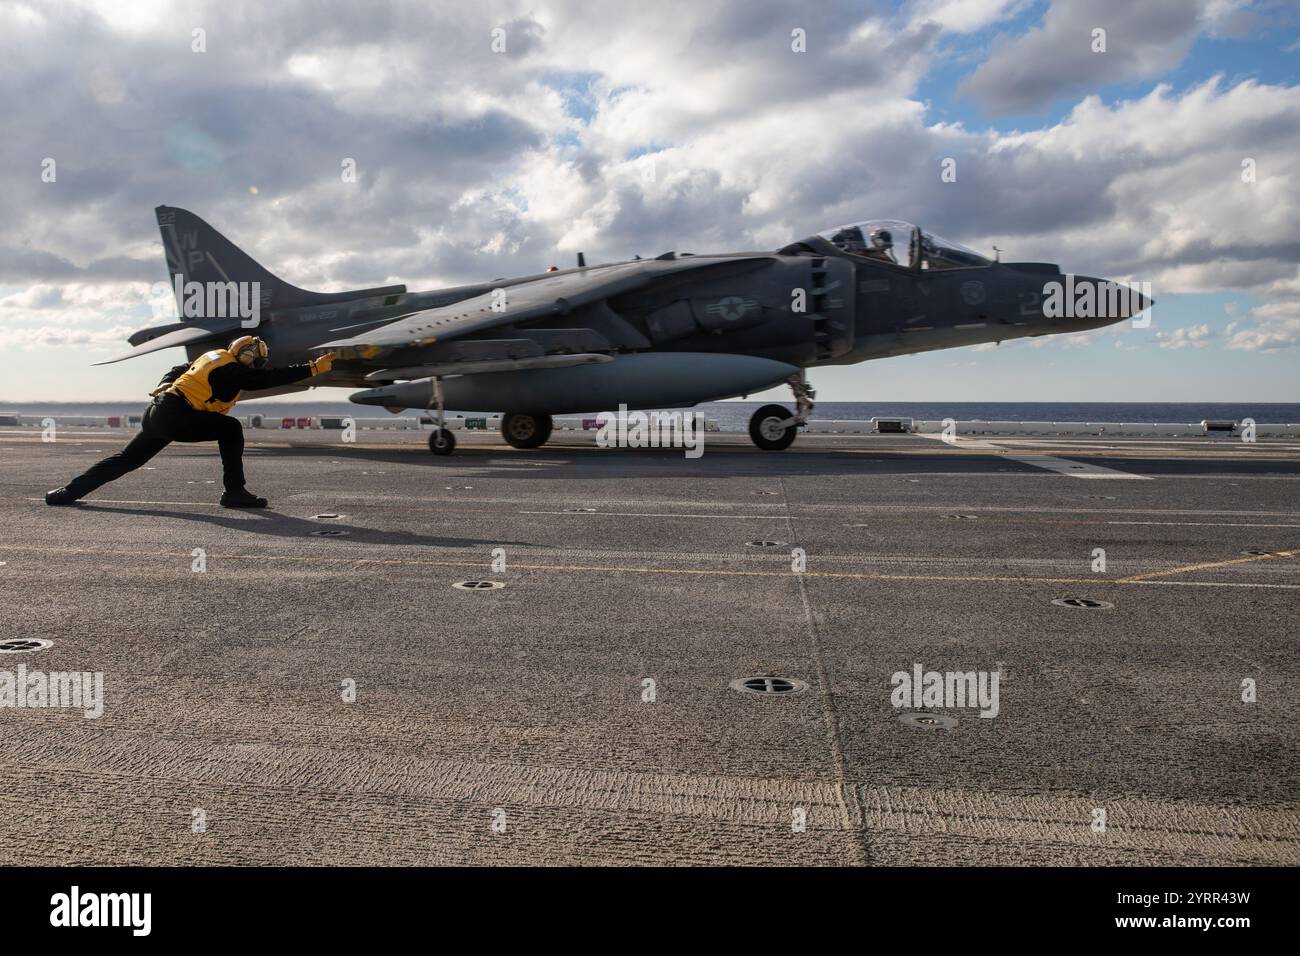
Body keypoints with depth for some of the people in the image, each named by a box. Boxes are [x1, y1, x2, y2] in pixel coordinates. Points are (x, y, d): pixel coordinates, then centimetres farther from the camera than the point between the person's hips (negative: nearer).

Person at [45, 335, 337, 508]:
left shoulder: (213, 356, 17)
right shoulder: (234, 372, -11)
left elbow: (178, 369, 26)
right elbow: (271, 378, -16)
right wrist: (313, 368, -16)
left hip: (156, 412, 9)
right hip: (176, 416, -9)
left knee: (126, 460, 19)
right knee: (230, 429, -7)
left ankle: (69, 491, 26)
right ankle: (234, 493, -11)